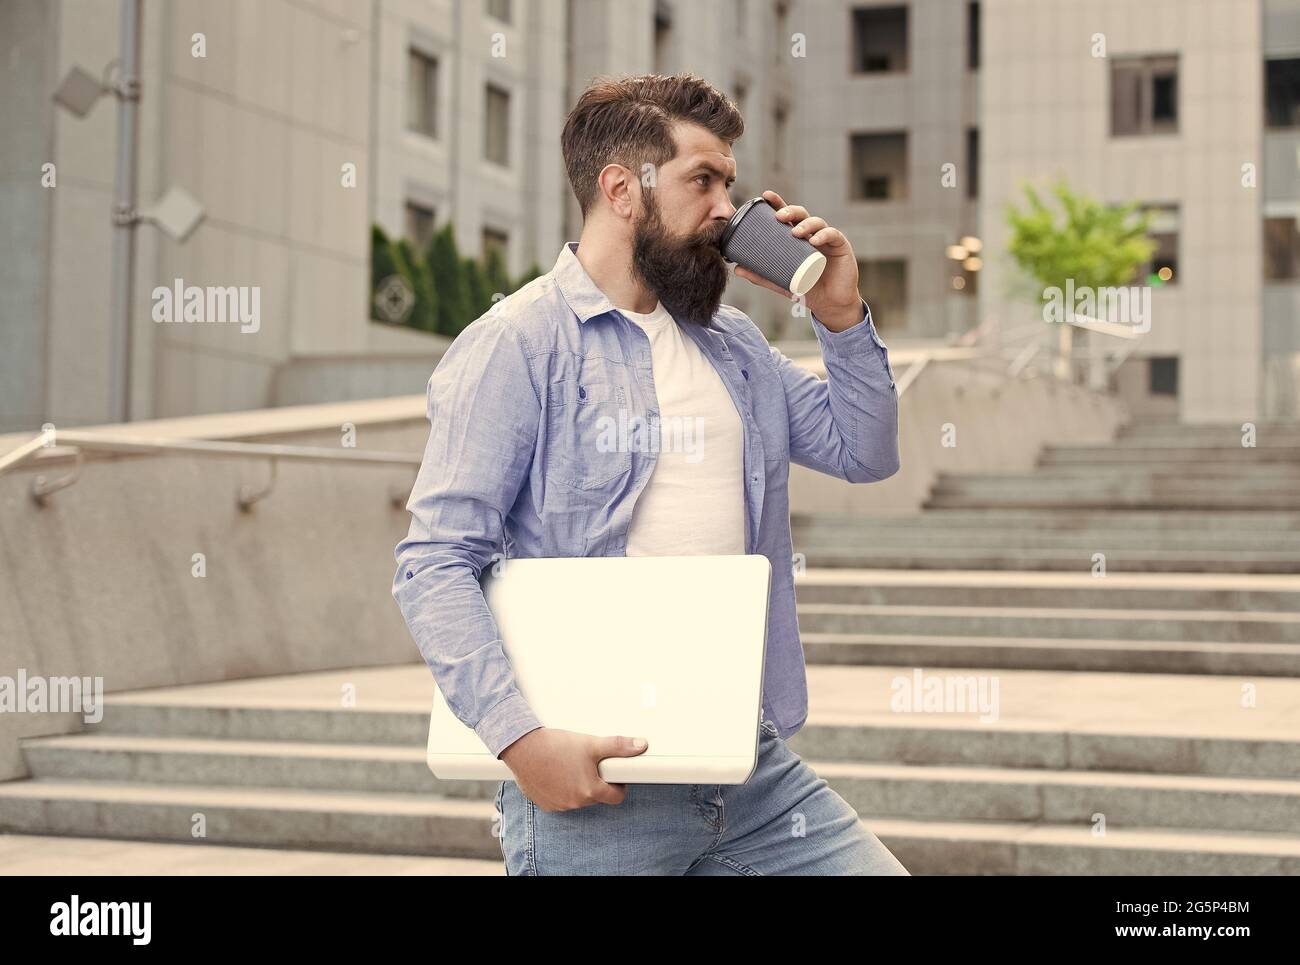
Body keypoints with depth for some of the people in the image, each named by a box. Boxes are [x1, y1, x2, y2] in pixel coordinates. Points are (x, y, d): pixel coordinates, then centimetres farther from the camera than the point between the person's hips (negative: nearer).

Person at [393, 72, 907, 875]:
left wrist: (843, 316, 7)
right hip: (594, 779, -6)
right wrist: (521, 736, -23)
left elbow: (864, 453, 21)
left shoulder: (731, 341, 15)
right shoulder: (518, 343, -7)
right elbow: (436, 562, -13)